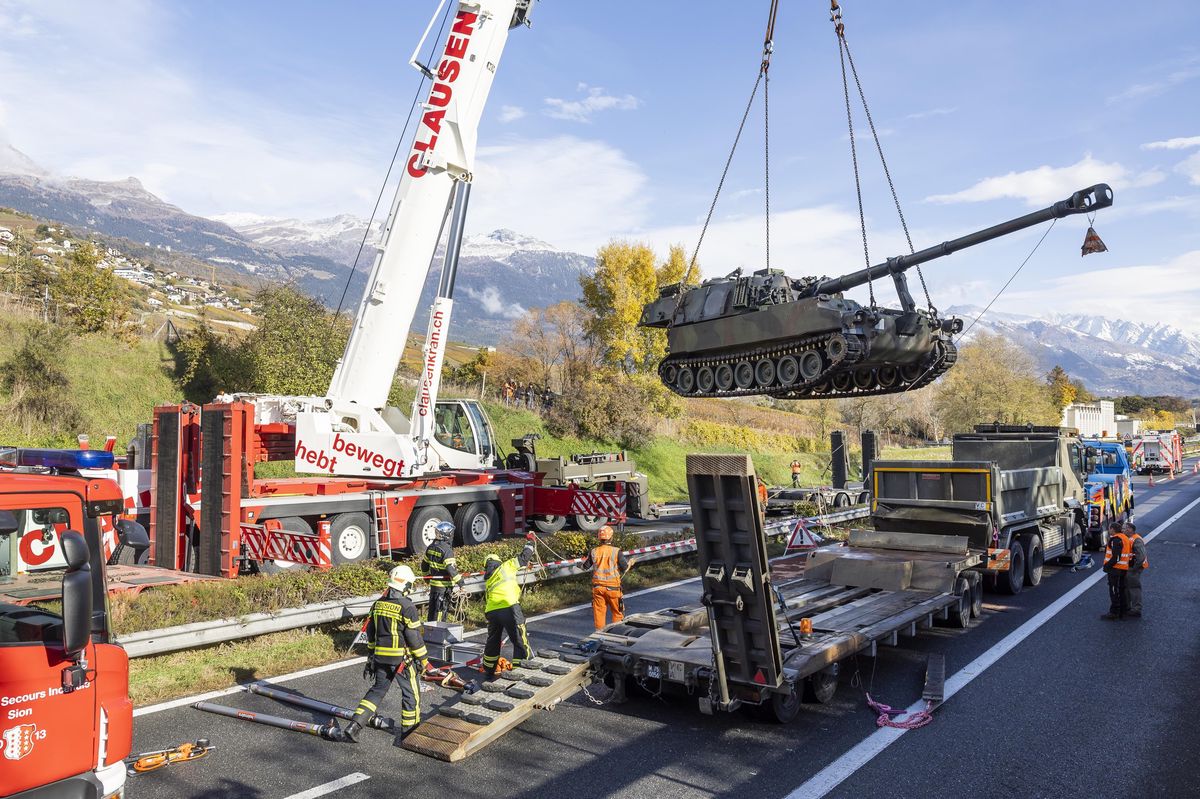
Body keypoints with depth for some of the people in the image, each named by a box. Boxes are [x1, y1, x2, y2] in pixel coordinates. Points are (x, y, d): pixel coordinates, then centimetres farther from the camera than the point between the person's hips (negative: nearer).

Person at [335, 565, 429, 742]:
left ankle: (354, 727, 12)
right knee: (411, 693, 10)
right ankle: (409, 732, 20)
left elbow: (371, 633, 12)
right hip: (403, 658, -6)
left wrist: (371, 655, 23)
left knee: (378, 690, 19)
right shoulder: (407, 607, -18)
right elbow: (414, 637, -15)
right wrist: (423, 659, -4)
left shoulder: (378, 604, 3)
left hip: (380, 657, 6)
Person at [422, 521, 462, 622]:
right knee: (440, 610, 0)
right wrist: (459, 580, -13)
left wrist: (427, 576, 31)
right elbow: (451, 569, -24)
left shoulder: (431, 547, 6)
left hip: (433, 583, 8)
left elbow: (424, 564, 16)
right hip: (444, 585, -8)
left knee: (432, 608, 18)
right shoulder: (447, 550, -20)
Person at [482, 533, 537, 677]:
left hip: (491, 611, 6)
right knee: (521, 642, 2)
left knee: (492, 642, 25)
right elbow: (523, 558, 15)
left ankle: (488, 671, 36)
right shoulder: (506, 566, 14)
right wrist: (530, 541, 31)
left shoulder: (488, 581, 30)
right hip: (509, 607, -6)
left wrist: (490, 618, 36)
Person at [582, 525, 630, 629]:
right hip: (612, 586, -2)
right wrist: (628, 561, 13)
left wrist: (584, 560, 29)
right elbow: (625, 567, -8)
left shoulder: (594, 552, -4)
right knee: (617, 612, 12)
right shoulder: (616, 551, -12)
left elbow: (586, 566, 8)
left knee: (599, 611, 11)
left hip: (597, 586, 2)